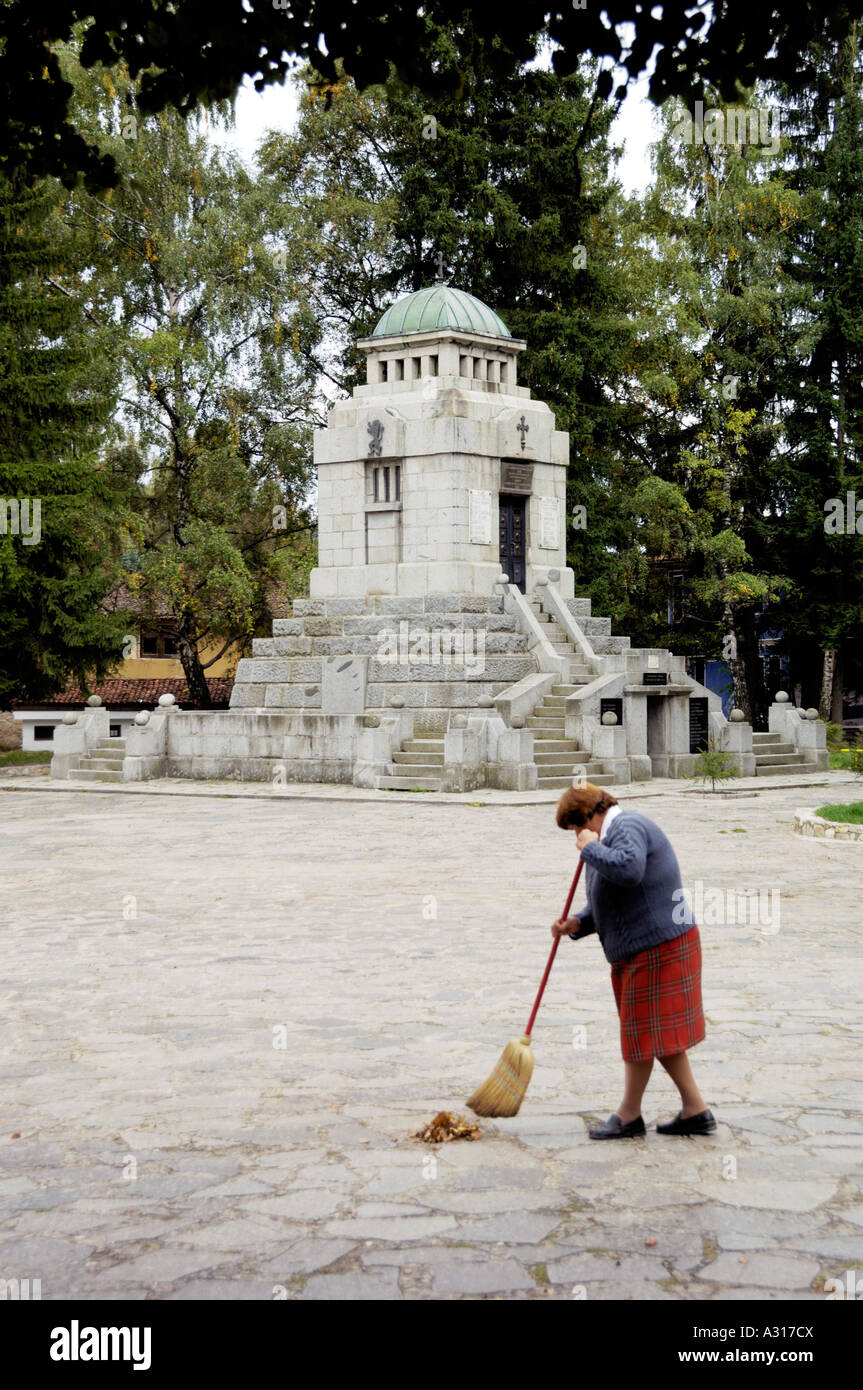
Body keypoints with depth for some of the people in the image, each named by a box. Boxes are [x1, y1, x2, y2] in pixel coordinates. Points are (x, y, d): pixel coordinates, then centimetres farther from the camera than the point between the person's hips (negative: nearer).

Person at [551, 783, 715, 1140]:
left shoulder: (628, 827, -14)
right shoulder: (611, 834, 18)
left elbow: (628, 870, -36)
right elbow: (606, 904, 24)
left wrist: (590, 847, -20)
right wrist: (578, 923, 7)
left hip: (657, 947, -11)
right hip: (638, 950, 11)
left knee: (644, 1030, 0)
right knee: (659, 1032, 13)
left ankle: (629, 1115, 11)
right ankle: (695, 1110, 19)